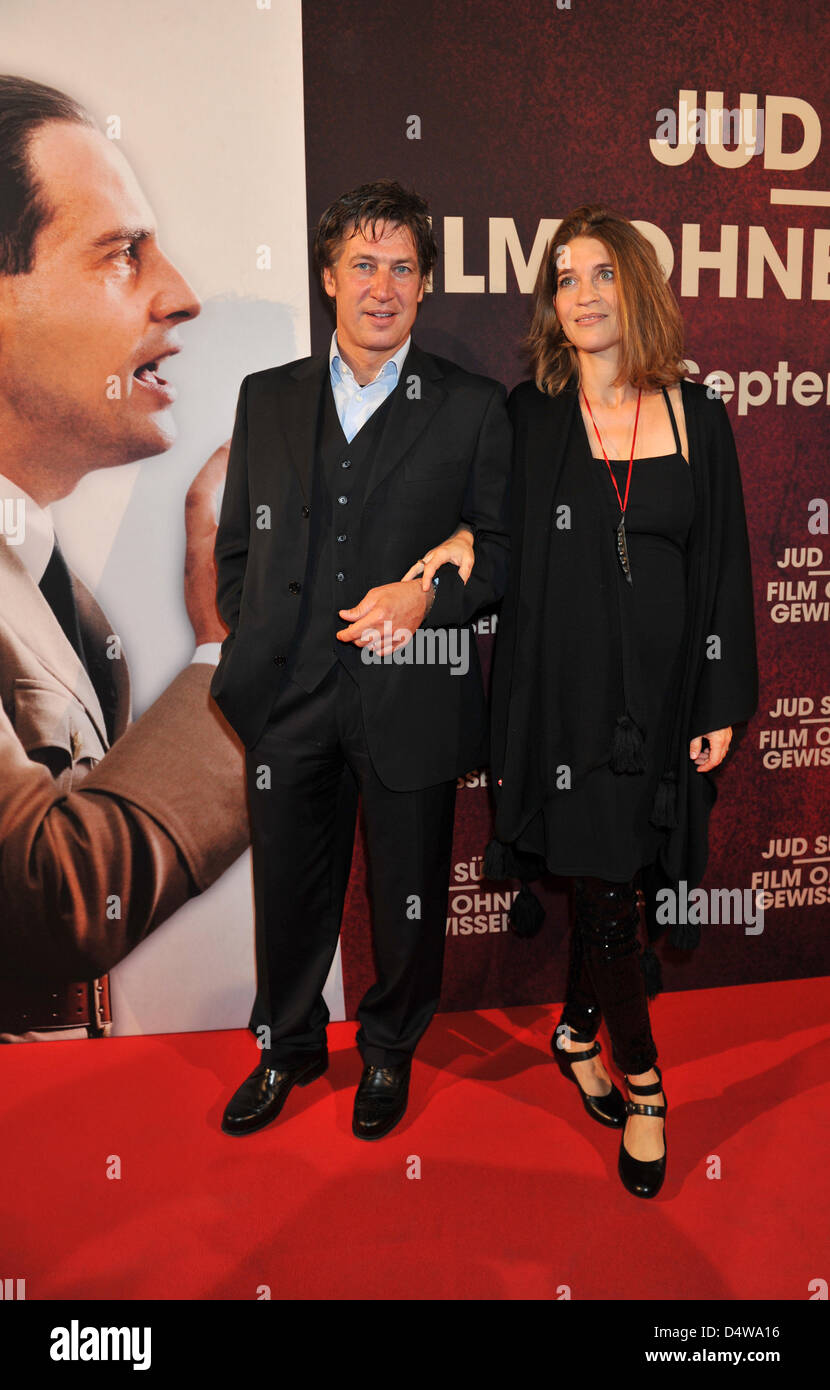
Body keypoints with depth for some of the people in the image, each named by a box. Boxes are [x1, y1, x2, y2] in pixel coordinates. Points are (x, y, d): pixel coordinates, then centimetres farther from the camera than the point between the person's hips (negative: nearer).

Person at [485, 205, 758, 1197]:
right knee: (605, 887, 2)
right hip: (569, 695, -2)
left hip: (664, 695, 2)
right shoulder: (528, 419, 0)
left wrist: (721, 705, 1)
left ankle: (578, 1029, 38)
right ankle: (642, 1084, 21)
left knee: (614, 881, 13)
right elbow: (506, 556, 4)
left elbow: (725, 565, 3)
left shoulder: (697, 416, 3)